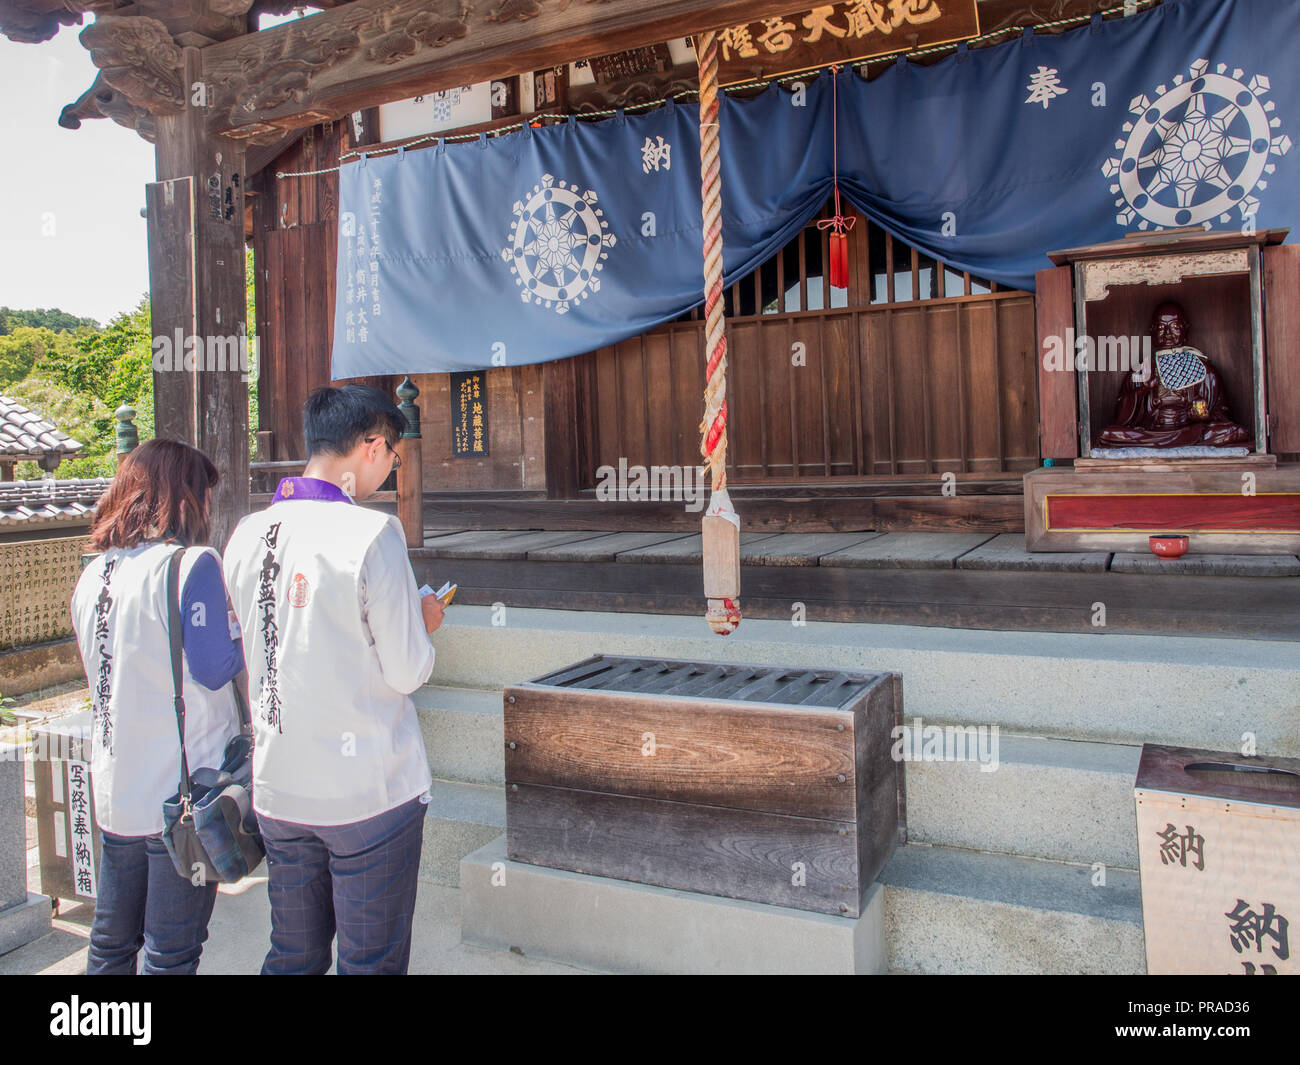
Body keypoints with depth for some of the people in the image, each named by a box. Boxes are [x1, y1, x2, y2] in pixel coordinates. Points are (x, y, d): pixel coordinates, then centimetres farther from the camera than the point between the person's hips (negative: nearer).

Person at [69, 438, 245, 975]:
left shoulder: (94, 572, 6)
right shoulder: (191, 563, -16)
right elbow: (216, 669, -16)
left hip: (113, 790, 7)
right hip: (182, 790, -7)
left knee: (110, 944, 20)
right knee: (172, 954, 6)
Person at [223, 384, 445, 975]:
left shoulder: (247, 533, 1)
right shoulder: (371, 534, -17)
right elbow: (408, 672, -14)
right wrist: (424, 622, 7)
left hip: (277, 789, 6)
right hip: (368, 792, -6)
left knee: (292, 957, 20)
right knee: (371, 962, 9)